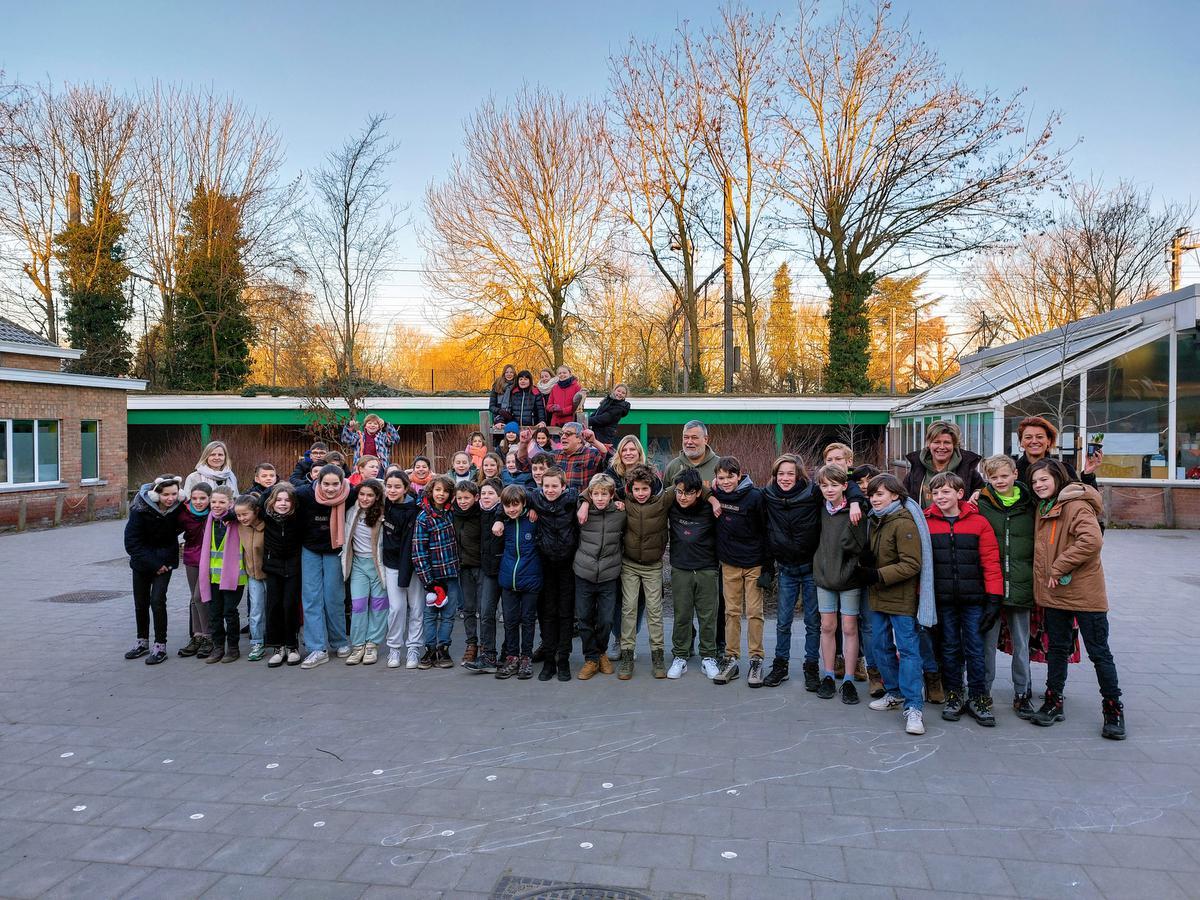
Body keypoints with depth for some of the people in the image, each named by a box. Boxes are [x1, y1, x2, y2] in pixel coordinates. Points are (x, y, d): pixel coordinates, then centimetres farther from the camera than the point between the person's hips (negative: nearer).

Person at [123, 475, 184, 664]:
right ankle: (142, 642, 29)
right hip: (142, 561, 1)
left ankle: (160, 646, 0)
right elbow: (131, 542, -15)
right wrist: (153, 564, -17)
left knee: (157, 601, -11)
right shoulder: (140, 509, -21)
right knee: (140, 603, 11)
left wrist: (163, 561, -4)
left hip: (164, 561, -1)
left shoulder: (178, 507, -17)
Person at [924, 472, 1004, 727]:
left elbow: (991, 562, -3)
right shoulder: (926, 523, 2)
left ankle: (977, 698, 17)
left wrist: (994, 599, -6)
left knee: (975, 649, 3)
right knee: (949, 648, 10)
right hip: (943, 600, 1)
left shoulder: (979, 522, -2)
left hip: (973, 599, -1)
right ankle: (953, 696, 23)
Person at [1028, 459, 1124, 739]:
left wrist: (1059, 567, -23)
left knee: (1099, 652, 4)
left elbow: (1092, 540, -29)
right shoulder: (1043, 508, 10)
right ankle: (1054, 703, 26)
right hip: (1054, 593, 8)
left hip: (1084, 592, -8)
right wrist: (1048, 576, 9)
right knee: (1057, 649, 16)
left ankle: (1113, 710, 17)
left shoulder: (1077, 505, -16)